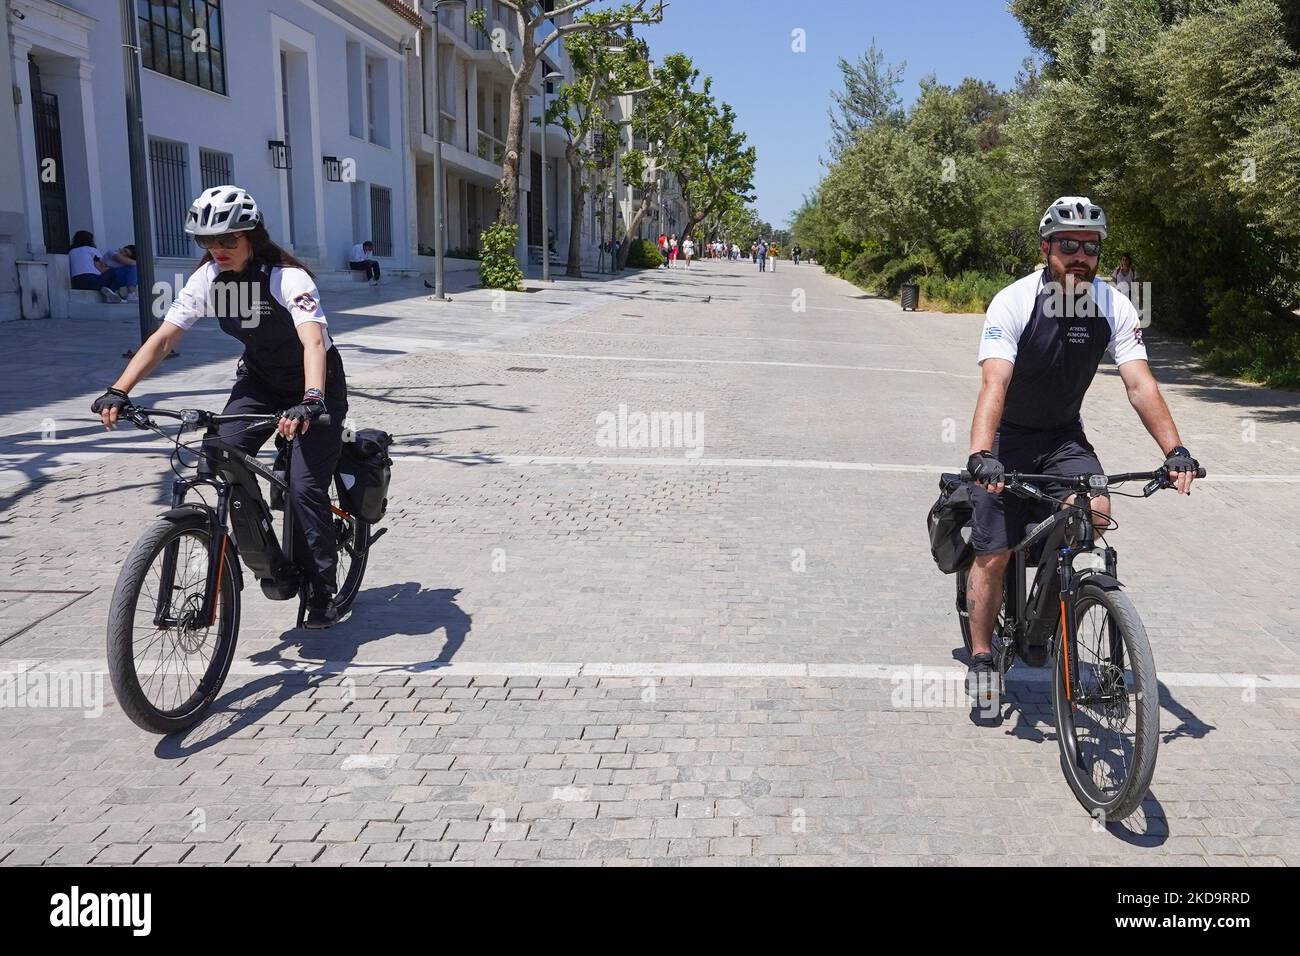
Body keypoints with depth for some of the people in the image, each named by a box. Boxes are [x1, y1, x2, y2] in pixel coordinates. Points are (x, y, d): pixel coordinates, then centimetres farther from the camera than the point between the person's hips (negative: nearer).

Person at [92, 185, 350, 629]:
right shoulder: (208, 278, -12)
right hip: (259, 380, 5)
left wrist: (310, 401, -60)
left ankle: (322, 591, 3)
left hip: (314, 386, -5)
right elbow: (162, 338, -13)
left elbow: (313, 342, -43)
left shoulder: (288, 278, -28)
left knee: (304, 487, -14)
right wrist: (118, 391, -26)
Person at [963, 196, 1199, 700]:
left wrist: (1175, 450, -31)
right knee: (993, 556, -5)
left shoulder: (1114, 307, -10)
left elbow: (1140, 383, -17)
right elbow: (994, 384, -34)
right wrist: (980, 456, -48)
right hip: (1008, 439, -3)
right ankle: (981, 657, 15)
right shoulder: (1013, 303, -22)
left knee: (1096, 512, -23)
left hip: (1064, 436, 3)